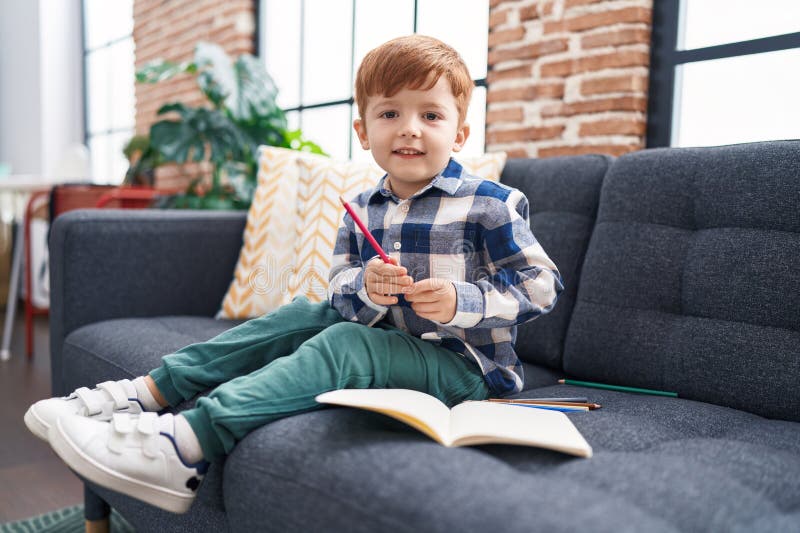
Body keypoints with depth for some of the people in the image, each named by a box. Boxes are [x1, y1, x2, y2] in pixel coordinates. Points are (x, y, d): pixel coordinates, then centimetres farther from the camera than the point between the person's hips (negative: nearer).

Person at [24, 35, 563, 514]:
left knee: (343, 344, -29)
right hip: (387, 337, 7)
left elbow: (541, 285, -10)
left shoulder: (491, 205, -9)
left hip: (462, 362, -6)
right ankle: (150, 392, -7)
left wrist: (461, 303, -26)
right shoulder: (362, 210, 7)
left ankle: (184, 445, -40)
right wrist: (364, 290, -22)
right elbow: (341, 287, 3)